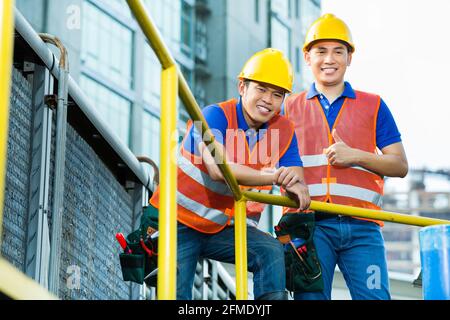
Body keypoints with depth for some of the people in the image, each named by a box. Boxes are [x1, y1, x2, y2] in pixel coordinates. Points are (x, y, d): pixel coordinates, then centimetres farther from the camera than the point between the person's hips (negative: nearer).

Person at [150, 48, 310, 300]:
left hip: (221, 229, 4)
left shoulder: (284, 130, -3)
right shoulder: (215, 116, -20)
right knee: (176, 293, -9)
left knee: (272, 252, -20)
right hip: (177, 222, -4)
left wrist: (298, 186, -36)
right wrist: (274, 177, -44)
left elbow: (296, 180, -10)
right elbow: (218, 169, -37)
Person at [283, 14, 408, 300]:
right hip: (309, 223, 0)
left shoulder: (373, 105, 16)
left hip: (362, 225, 0)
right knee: (310, 296, -6)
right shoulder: (290, 108, 17)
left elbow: (400, 166, 10)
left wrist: (355, 155, -5)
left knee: (374, 296, -9)